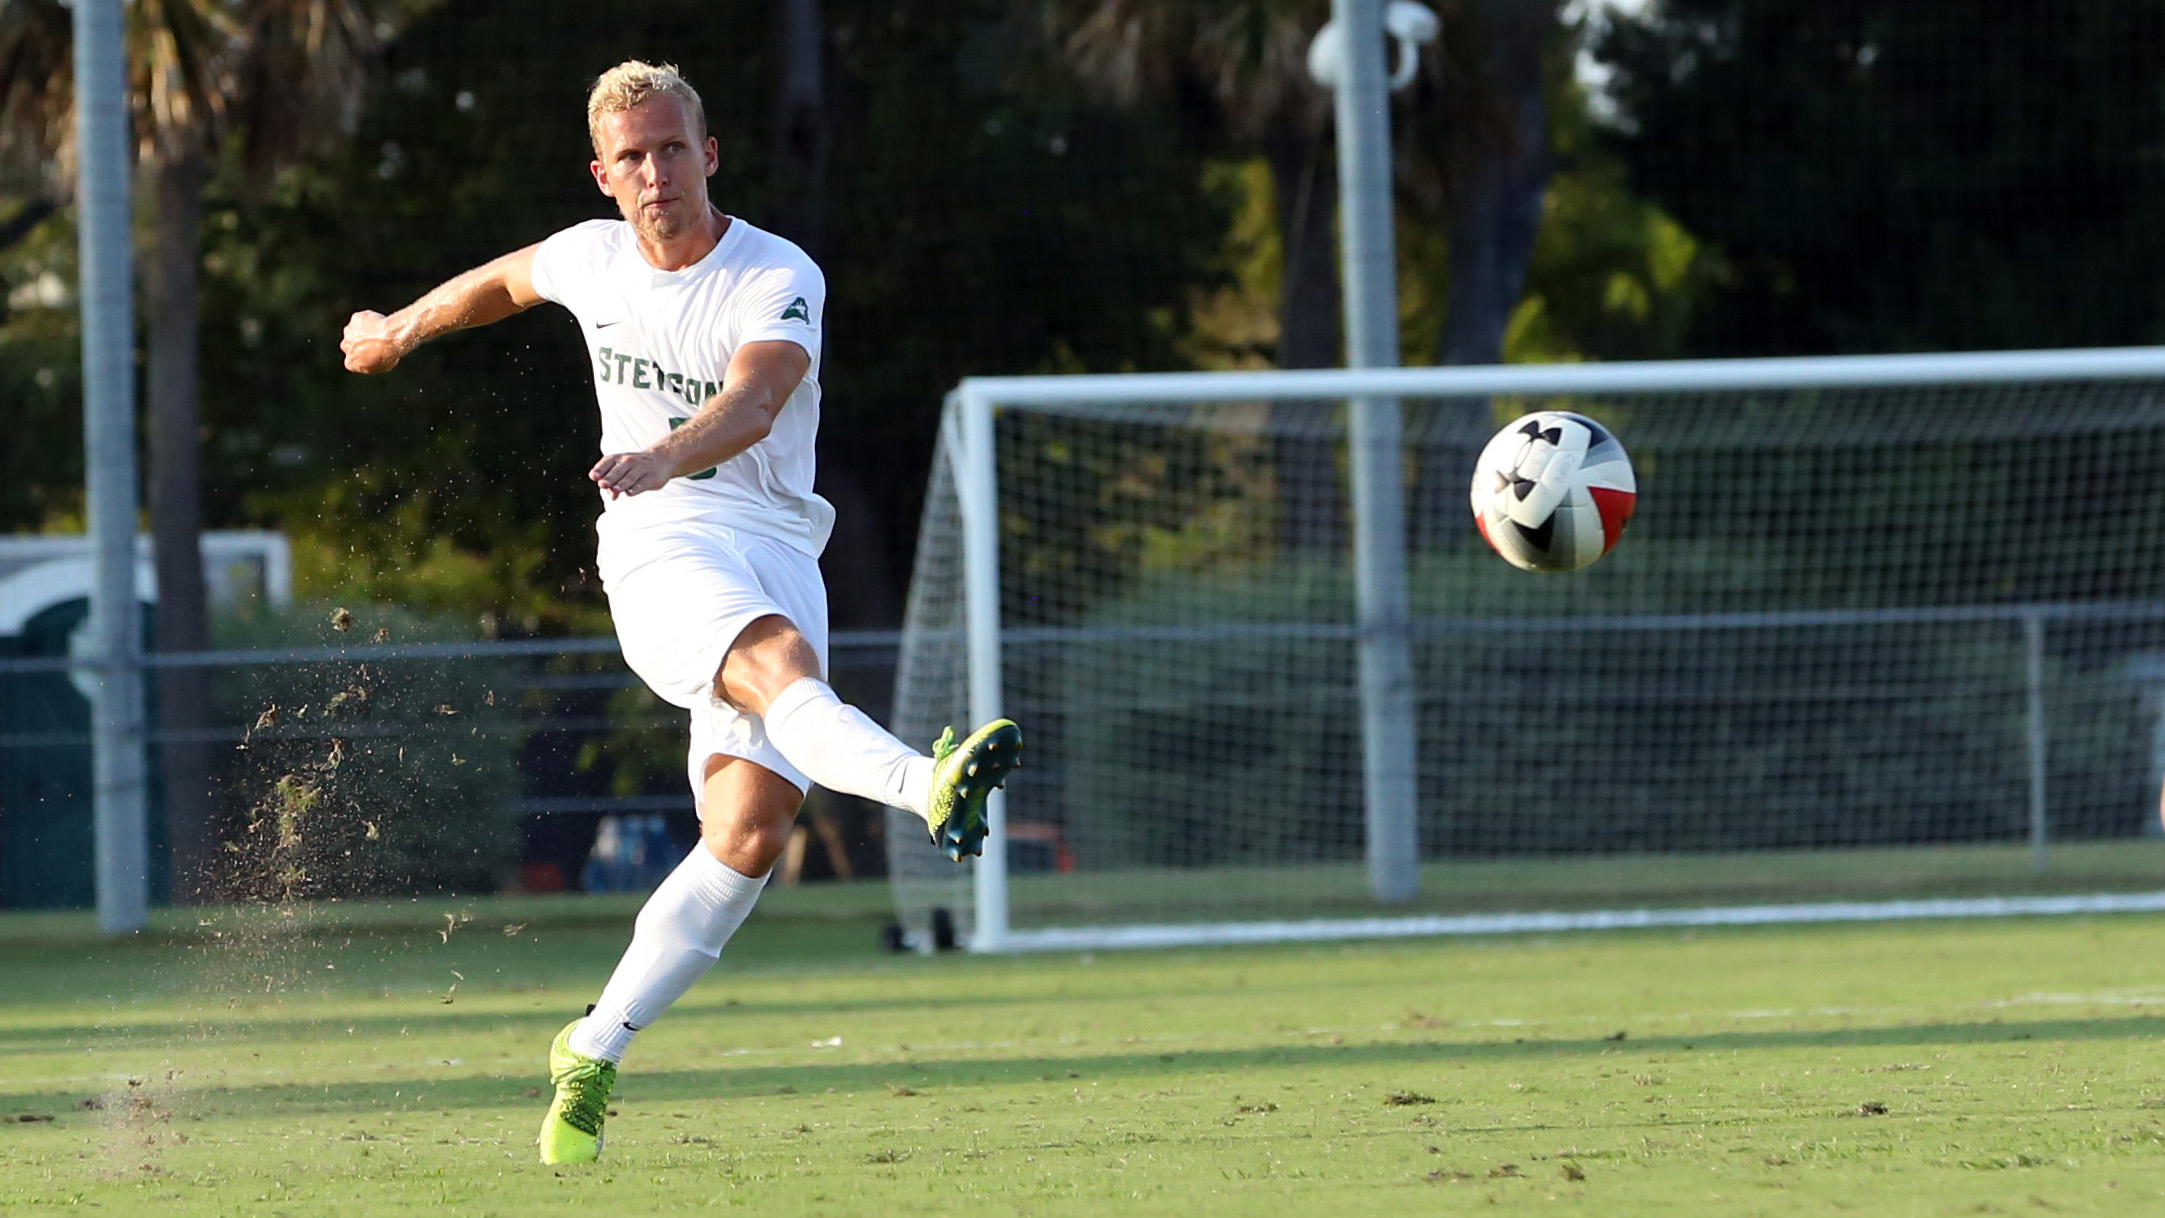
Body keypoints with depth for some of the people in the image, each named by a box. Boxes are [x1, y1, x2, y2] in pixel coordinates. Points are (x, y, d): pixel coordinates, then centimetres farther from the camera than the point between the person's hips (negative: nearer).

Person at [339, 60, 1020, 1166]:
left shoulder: (780, 281, -6)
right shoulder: (592, 257, 8)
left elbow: (753, 402, -26)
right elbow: (507, 280, 33)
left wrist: (667, 455, -46)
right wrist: (403, 328, 49)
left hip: (776, 548, 0)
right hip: (659, 543, 0)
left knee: (753, 828, -15)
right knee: (782, 662, -34)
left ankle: (594, 1054, -3)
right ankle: (929, 786, -63)